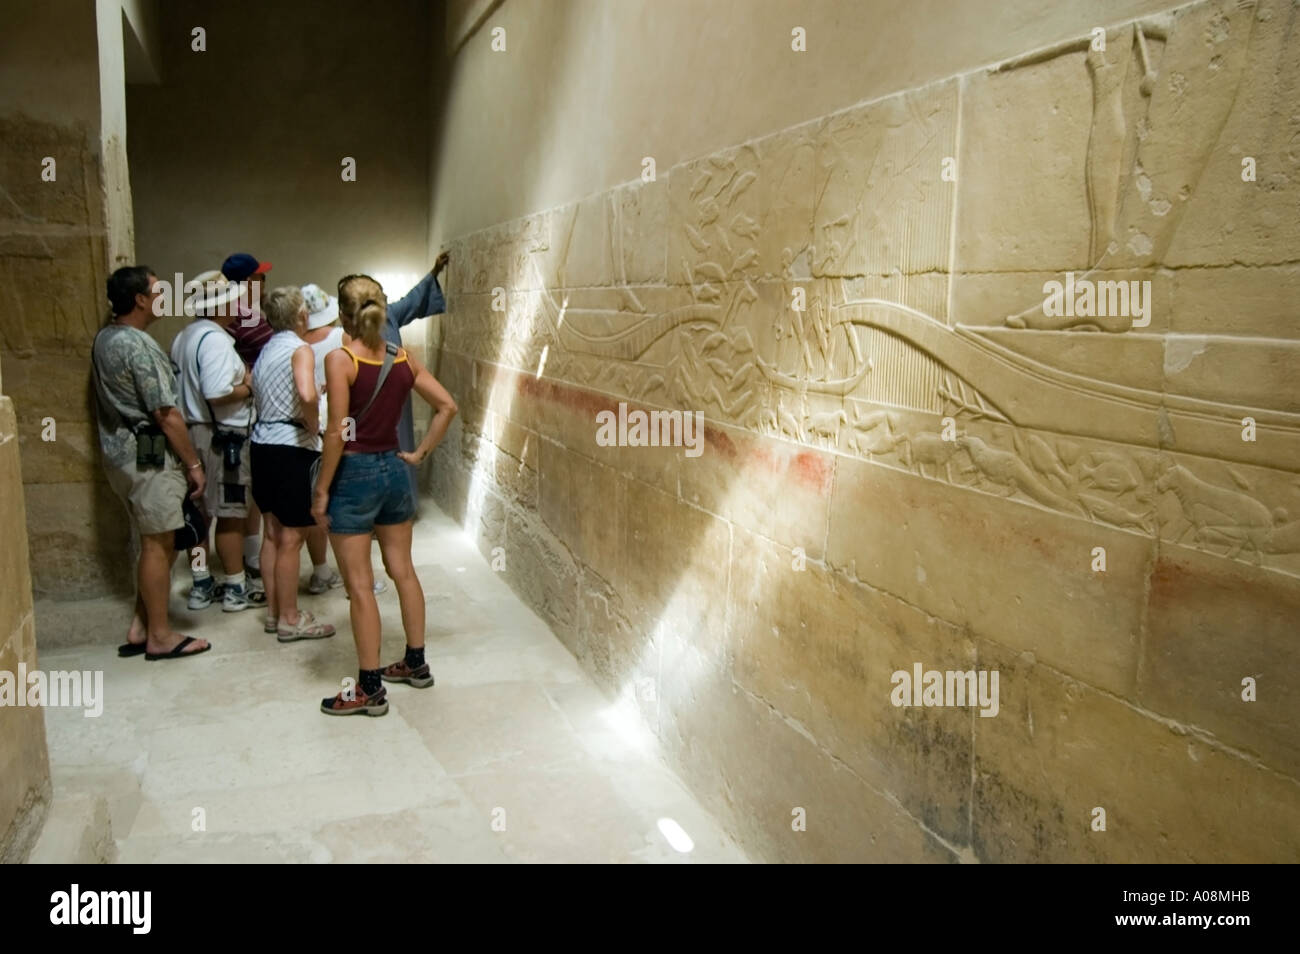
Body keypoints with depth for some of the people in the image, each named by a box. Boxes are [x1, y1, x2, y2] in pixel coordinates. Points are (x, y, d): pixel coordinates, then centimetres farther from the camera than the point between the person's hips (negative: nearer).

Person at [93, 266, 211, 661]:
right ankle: (160, 636, 9)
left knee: (154, 543, 16)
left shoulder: (105, 338, 11)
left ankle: (140, 629, 21)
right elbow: (166, 414, -19)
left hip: (121, 450, 10)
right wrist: (193, 464, -11)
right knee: (158, 546, 0)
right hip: (149, 456, -10)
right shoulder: (138, 346, -19)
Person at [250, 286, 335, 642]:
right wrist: (313, 426, -13)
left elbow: (256, 393, 12)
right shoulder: (300, 349, -12)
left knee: (272, 532, 15)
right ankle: (289, 619, 7)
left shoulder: (266, 349, 14)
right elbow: (307, 395, -29)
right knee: (291, 538, -1)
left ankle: (274, 612, 24)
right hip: (291, 447, -8)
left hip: (263, 443, 9)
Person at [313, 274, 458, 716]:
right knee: (403, 570, 17)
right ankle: (416, 663, 30)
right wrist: (420, 453, 9)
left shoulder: (340, 359, -15)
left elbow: (337, 433, -17)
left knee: (359, 586, 2)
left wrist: (321, 490, -10)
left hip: (354, 473, -6)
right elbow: (447, 406, 3)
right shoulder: (403, 358, 2)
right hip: (395, 469, 6)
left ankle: (370, 688, 10)